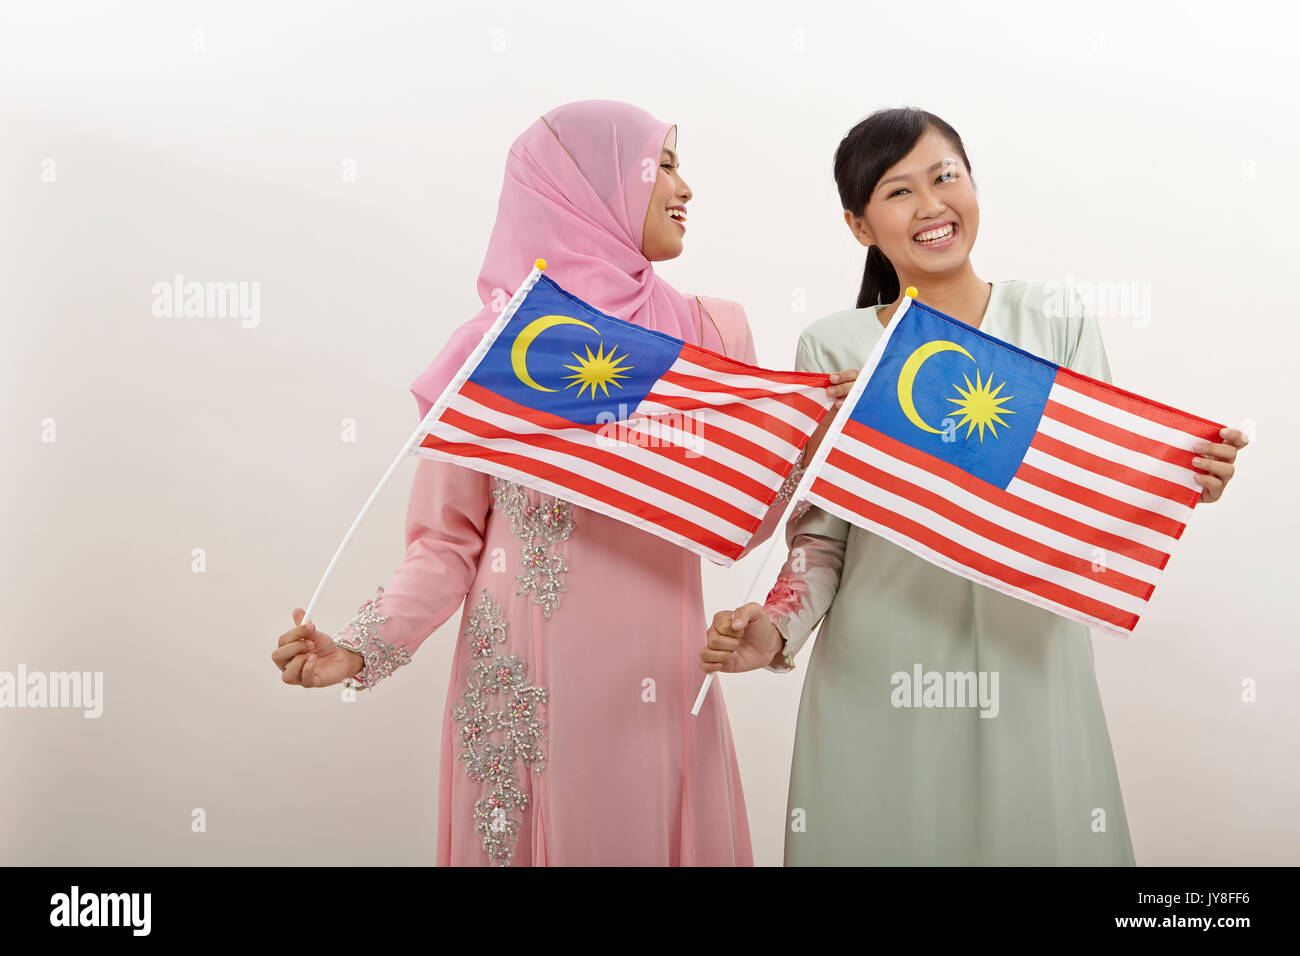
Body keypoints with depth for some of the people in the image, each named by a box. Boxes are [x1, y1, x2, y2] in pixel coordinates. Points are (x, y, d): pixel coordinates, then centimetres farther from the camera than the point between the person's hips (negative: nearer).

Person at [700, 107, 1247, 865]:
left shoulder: (1059, 322, 2)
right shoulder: (833, 348, 1)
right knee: (885, 835, 7)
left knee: (1038, 834, 8)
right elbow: (821, 531, 2)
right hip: (880, 673, 0)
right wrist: (779, 627, -14)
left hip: (1029, 661, 1)